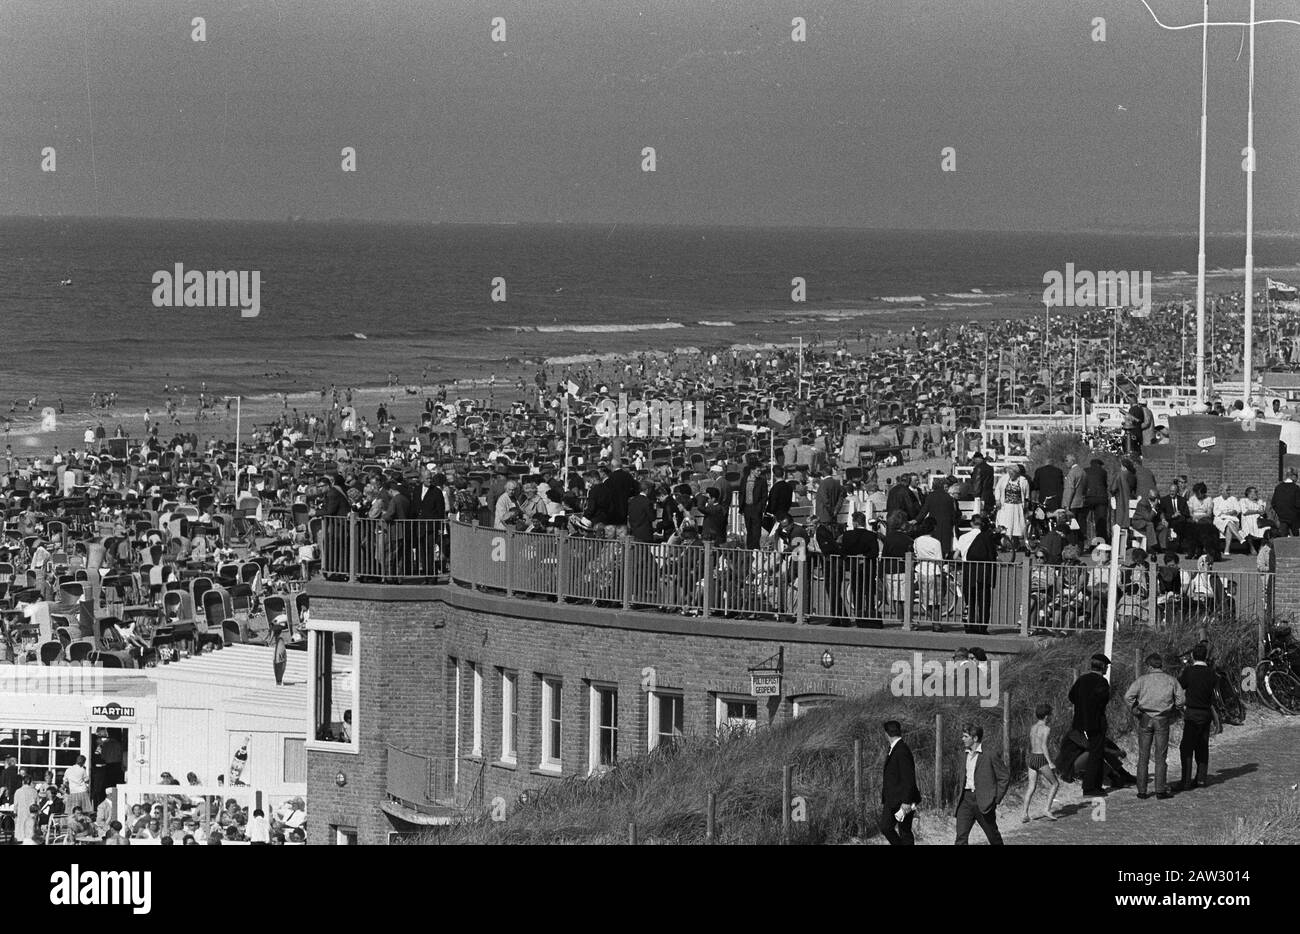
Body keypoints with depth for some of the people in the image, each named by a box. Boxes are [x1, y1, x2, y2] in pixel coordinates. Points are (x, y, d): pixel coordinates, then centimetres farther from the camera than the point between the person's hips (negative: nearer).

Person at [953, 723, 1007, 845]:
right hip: (966, 799, 5)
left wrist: (996, 800, -10)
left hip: (983, 801, -5)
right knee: (961, 836, -7)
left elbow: (1004, 778, -7)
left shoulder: (990, 754, -10)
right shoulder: (966, 754, 11)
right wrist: (959, 794, 14)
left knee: (993, 835, 11)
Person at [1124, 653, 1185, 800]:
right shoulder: (1170, 680, 3)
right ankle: (1160, 790, 0)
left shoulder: (1143, 680, -1)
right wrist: (1172, 713, 11)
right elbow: (1181, 699, -1)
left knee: (1143, 756, 5)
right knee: (1160, 756, 4)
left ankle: (1142, 791, 3)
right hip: (1162, 721, 0)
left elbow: (1128, 697, -11)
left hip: (1145, 720, 0)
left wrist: (1135, 710, 2)